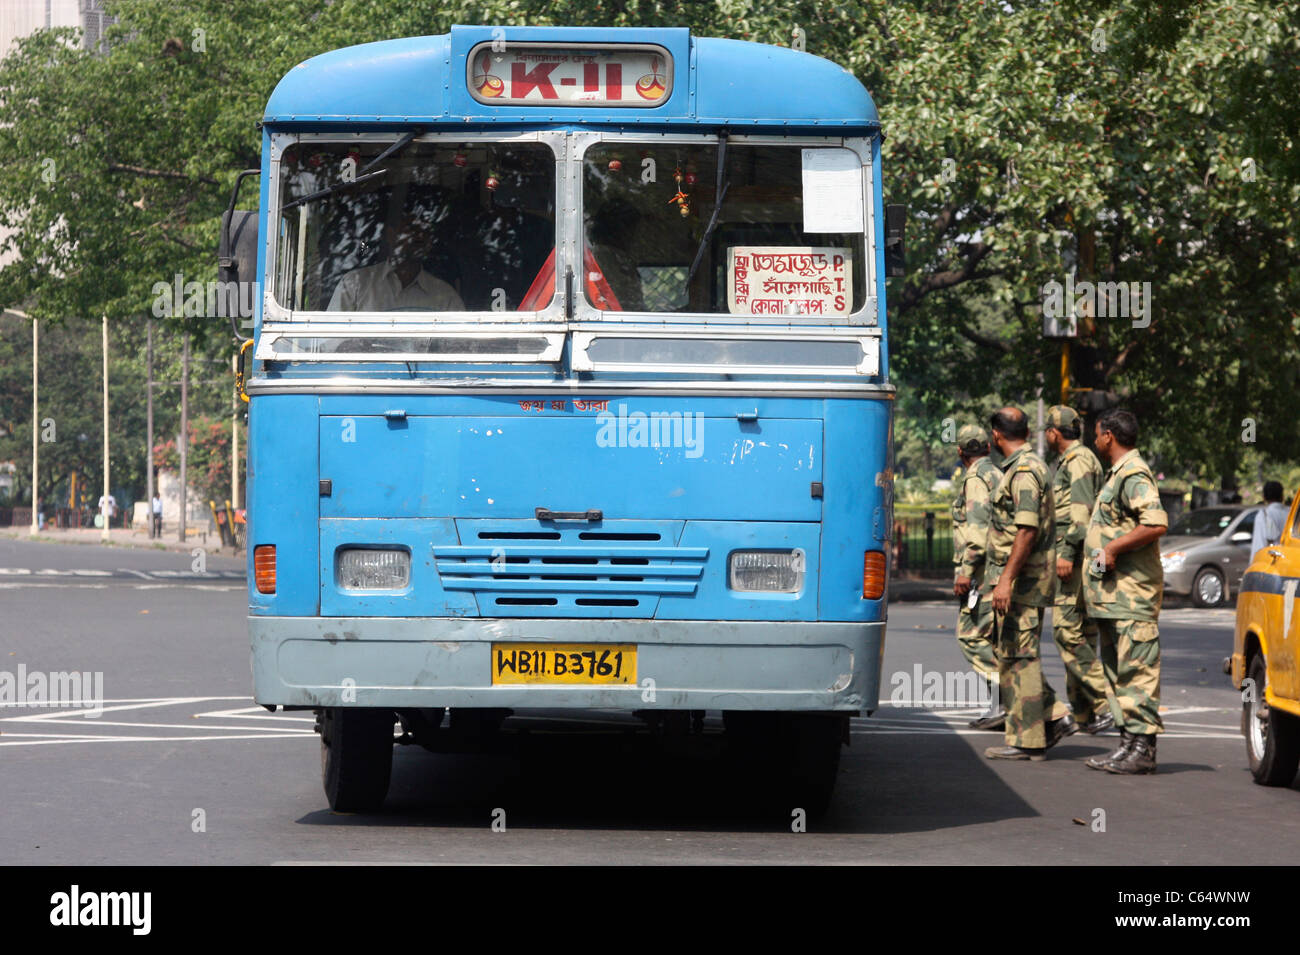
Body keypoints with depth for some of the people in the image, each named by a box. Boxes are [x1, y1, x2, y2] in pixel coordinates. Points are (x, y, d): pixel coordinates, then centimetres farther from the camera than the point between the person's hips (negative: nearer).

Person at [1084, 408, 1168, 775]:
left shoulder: (1134, 475, -13)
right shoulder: (1117, 474, 21)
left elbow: (1156, 523, -26)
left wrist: (1113, 548, -21)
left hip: (1131, 592, -11)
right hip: (1111, 593, 11)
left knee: (1136, 669, -10)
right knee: (1118, 670, 13)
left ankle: (1142, 747, -11)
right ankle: (1130, 742, 17)